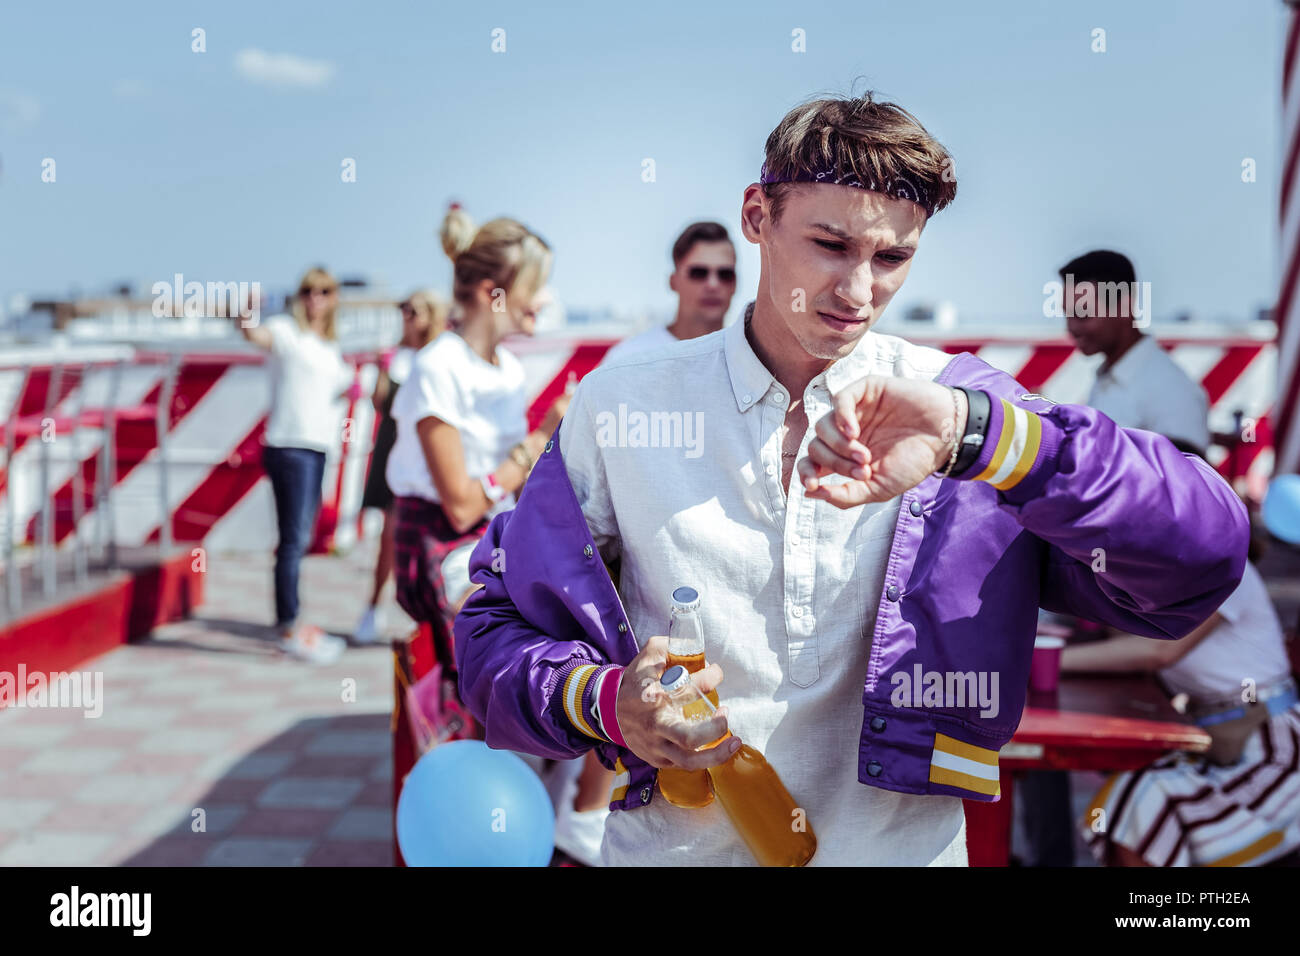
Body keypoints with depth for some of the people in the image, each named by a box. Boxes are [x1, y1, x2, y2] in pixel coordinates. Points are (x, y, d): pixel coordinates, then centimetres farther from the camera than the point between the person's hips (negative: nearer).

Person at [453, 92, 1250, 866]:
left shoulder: (958, 409, -8)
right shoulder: (622, 407, -6)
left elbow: (1202, 557, -21)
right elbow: (499, 630, -1)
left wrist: (974, 431, -34)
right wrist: (603, 701, -21)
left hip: (903, 844, 0)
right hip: (672, 846, 0)